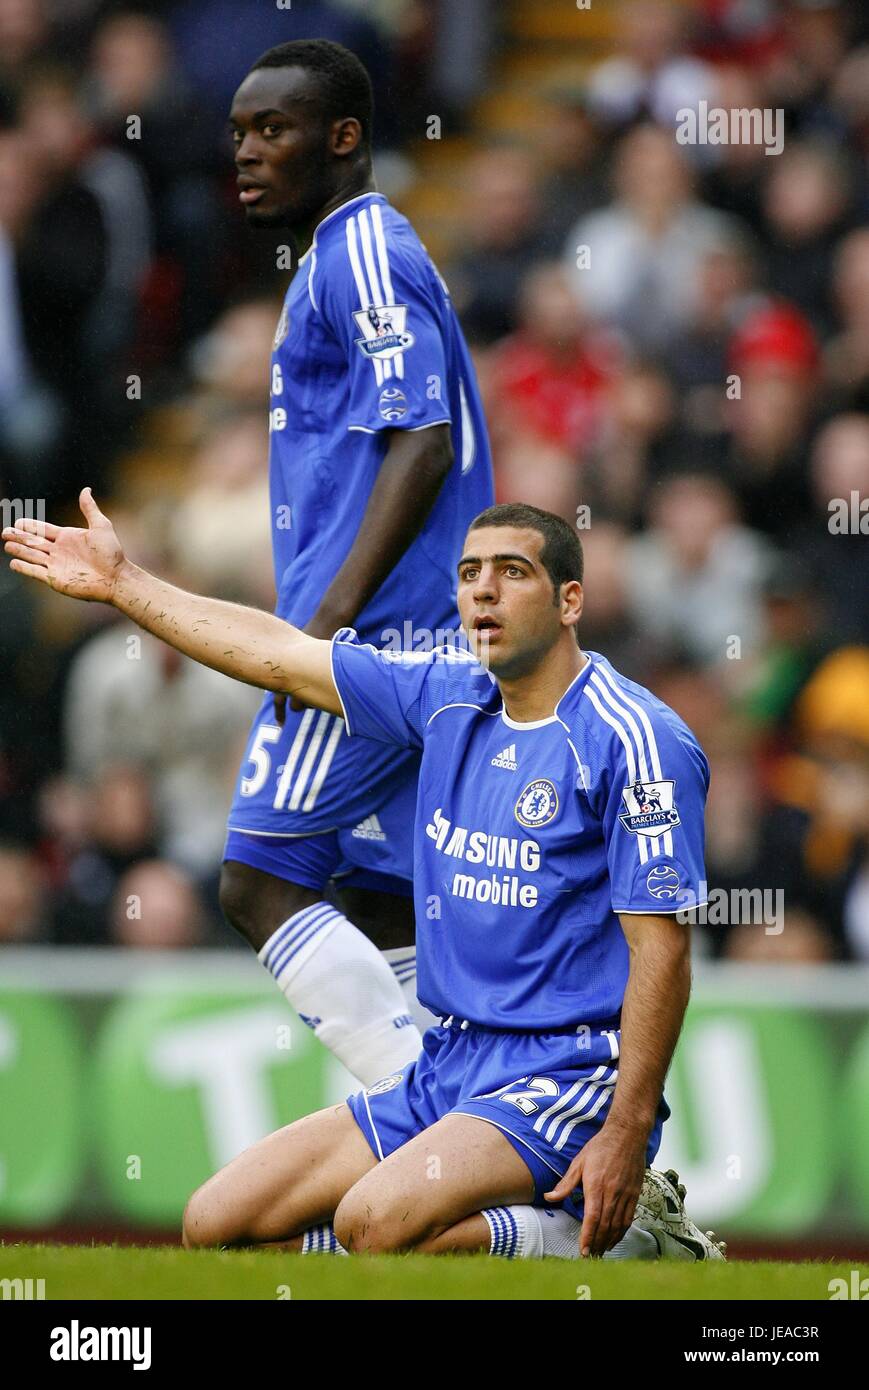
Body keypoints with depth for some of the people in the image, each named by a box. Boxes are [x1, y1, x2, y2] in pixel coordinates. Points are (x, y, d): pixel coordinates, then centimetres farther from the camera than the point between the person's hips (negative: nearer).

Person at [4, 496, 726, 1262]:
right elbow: (280, 655, 21)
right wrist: (123, 583, 25)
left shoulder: (634, 739, -12)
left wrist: (626, 1133, -23)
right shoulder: (449, 695, 9)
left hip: (569, 1076, -8)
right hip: (446, 1067, 8)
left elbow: (661, 947, -16)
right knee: (217, 1226, 1)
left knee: (375, 1221, -32)